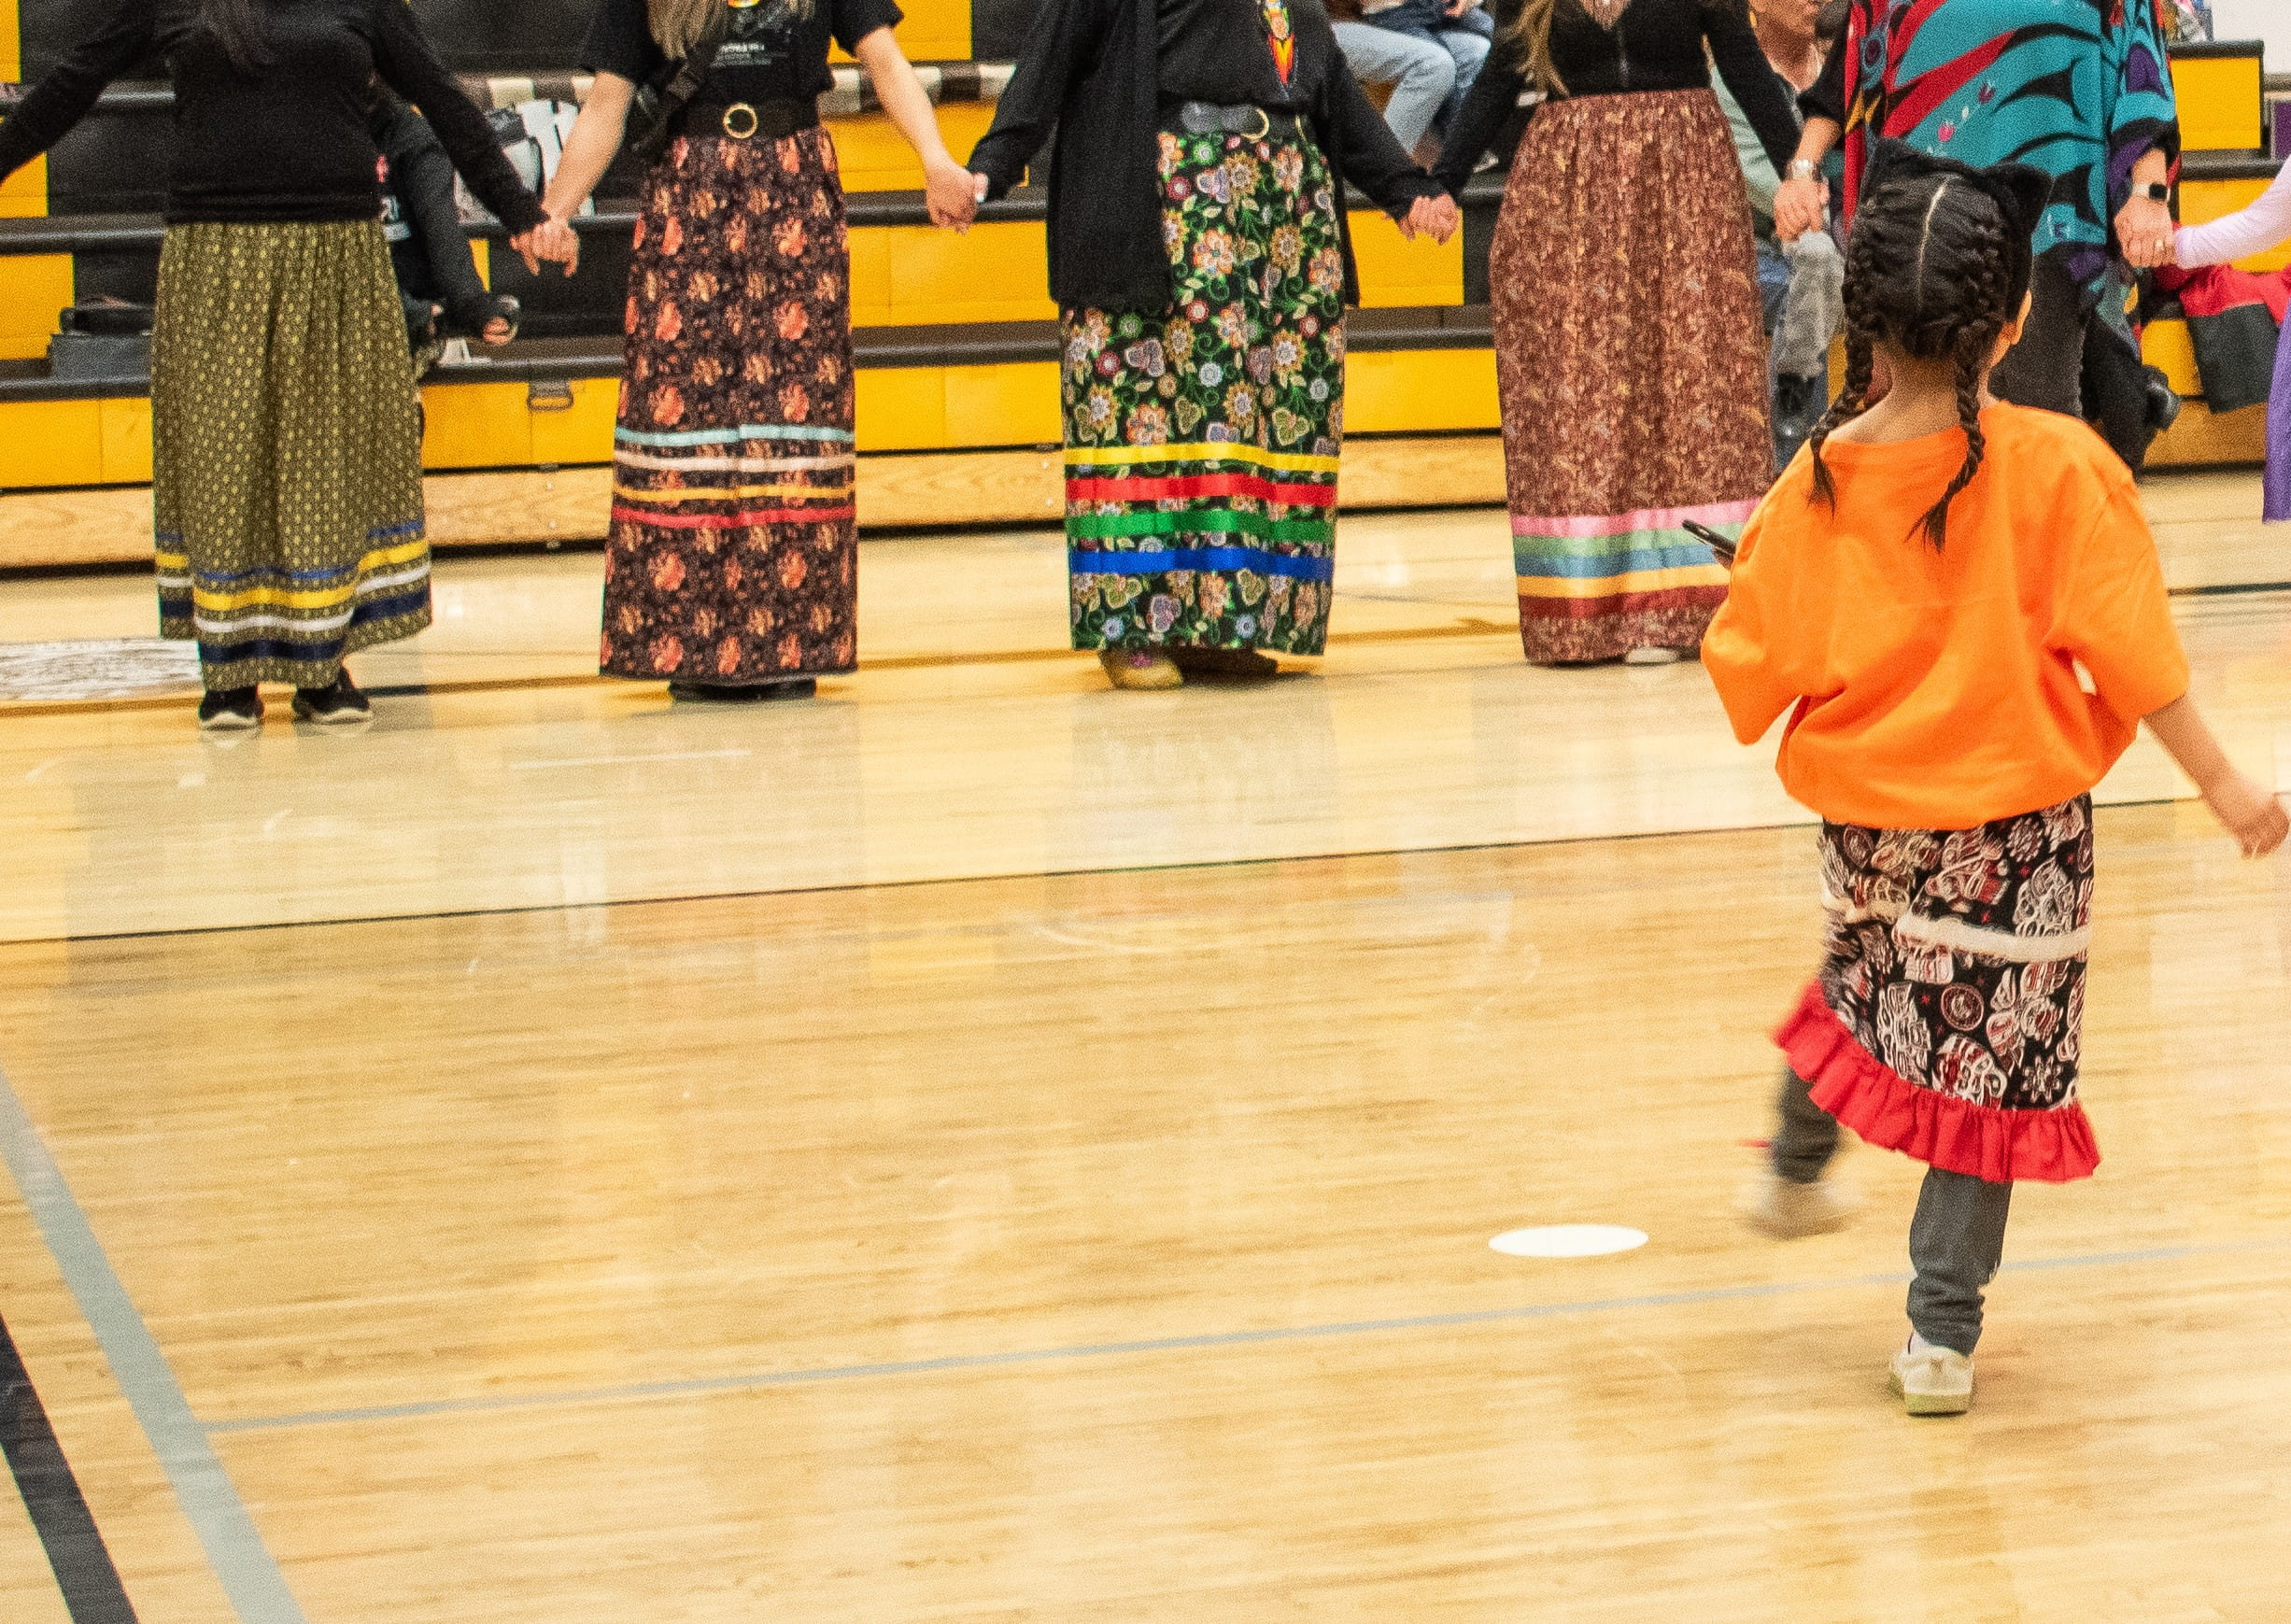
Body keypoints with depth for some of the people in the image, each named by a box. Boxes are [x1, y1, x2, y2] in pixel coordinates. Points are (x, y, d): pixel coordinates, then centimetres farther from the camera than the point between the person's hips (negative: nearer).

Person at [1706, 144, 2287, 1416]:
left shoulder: (1816, 483, -8)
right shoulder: (2054, 468, -16)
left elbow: (1751, 668, -2)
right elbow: (2130, 652, -14)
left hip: (1863, 809, 4)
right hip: (2014, 826, -3)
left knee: (1866, 973, 32)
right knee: (1992, 1052, 6)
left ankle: (1796, 1174, 52)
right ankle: (1941, 1334, 7)